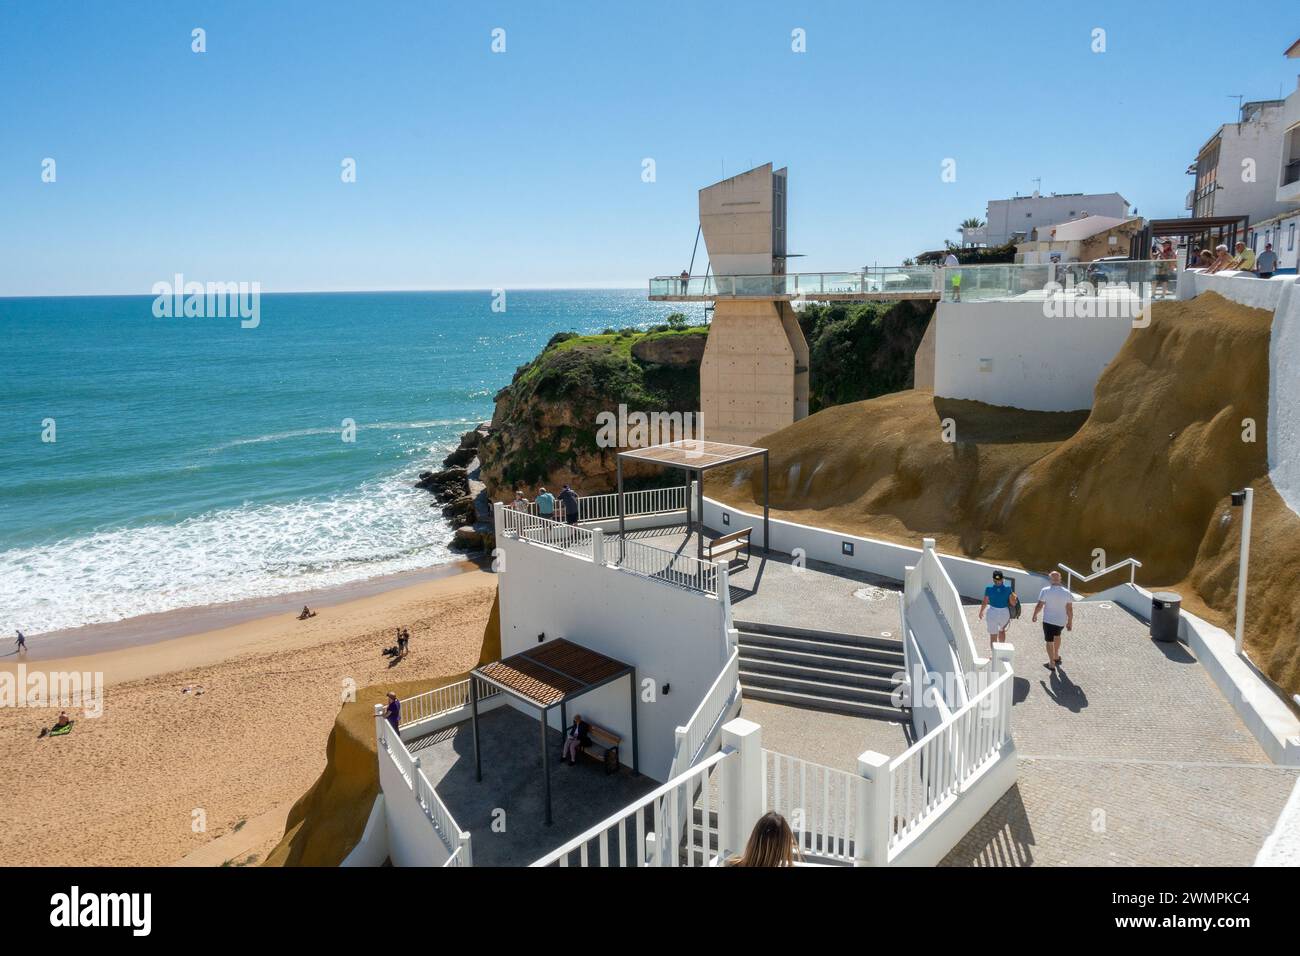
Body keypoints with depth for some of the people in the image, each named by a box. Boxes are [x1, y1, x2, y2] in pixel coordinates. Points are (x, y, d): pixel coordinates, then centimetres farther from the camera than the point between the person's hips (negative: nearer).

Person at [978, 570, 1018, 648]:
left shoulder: (989, 589, -13)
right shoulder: (1008, 588, -11)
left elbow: (985, 603, -6)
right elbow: (1013, 603, -8)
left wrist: (981, 612, 11)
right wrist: (1015, 598, 14)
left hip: (993, 613, -2)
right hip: (1005, 612, 2)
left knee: (993, 635, 9)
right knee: (1002, 630, 30)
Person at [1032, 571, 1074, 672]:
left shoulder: (1045, 591, -16)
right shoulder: (1067, 592, -8)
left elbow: (1039, 605, -11)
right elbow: (1069, 609, -5)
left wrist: (1034, 615, 6)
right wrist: (1070, 622, 6)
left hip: (1048, 620, -3)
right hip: (1061, 621, 3)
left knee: (1049, 642, 9)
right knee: (1057, 635, 31)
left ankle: (1052, 664, 13)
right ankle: (1056, 657, 44)